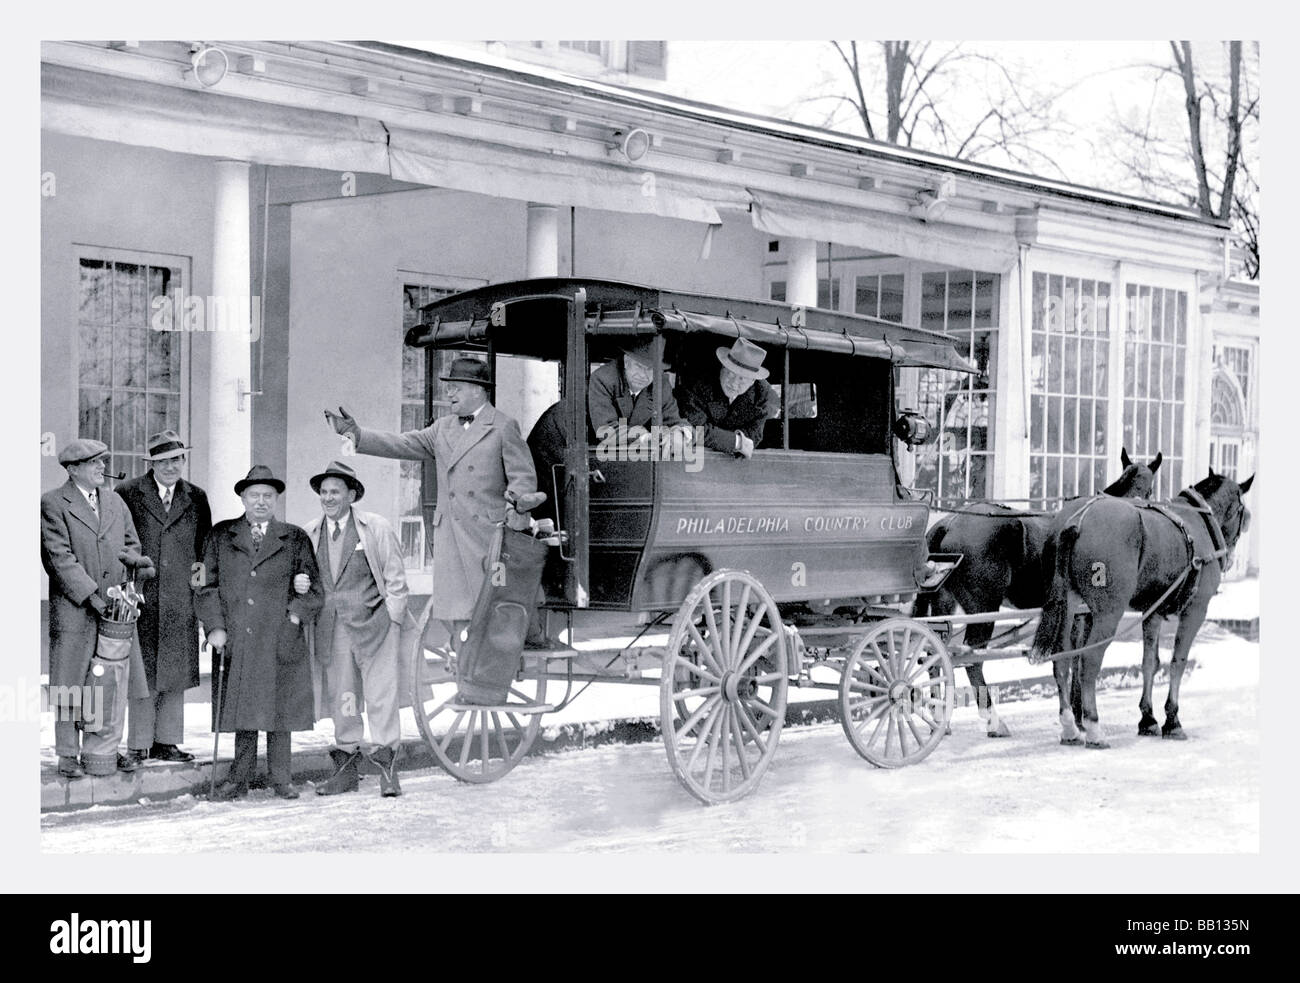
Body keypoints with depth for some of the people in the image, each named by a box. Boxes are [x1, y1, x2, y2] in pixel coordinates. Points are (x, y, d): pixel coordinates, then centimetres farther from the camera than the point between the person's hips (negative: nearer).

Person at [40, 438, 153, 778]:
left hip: (115, 606, 5)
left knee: (115, 680, 5)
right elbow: (60, 558, -11)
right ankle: (68, 754, 11)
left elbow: (130, 543, 21)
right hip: (74, 609, -5)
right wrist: (91, 596, -17)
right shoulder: (53, 504, -4)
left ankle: (105, 748, 17)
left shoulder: (115, 501, 15)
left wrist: (135, 559, -3)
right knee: (71, 685, 1)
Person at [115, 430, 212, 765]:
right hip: (142, 597, -4)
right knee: (143, 672, -3)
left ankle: (166, 742, 15)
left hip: (181, 601, 4)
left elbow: (205, 545, 20)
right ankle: (138, 746, 3)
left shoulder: (196, 498, 12)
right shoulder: (128, 493, 1)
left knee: (176, 673, 7)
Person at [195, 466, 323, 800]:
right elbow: (207, 585, 9)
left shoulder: (295, 539, 10)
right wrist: (215, 626, -1)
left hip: (281, 642, 0)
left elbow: (313, 589, 12)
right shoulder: (221, 536, 12)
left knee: (279, 710, 2)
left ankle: (280, 778, 12)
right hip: (235, 641, 0)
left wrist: (295, 615, -3)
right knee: (243, 711, 1)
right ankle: (239, 779, 9)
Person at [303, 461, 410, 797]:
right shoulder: (308, 534, 9)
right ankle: (346, 767, 14)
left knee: (381, 693, -6)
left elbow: (395, 579, 3)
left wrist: (391, 621, -2)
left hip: (373, 623, -3)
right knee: (339, 696, 5)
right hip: (331, 628, 3)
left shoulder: (376, 527, 2)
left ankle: (387, 765, 1)